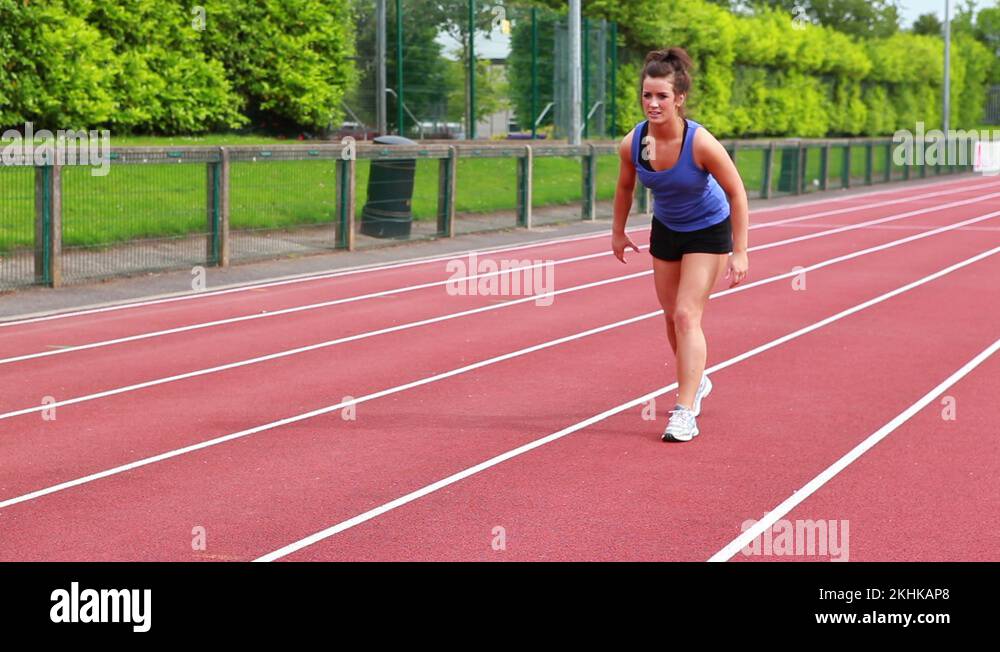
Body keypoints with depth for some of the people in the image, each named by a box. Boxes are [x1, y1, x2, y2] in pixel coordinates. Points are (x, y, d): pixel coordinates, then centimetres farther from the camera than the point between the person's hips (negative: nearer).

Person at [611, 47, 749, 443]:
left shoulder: (701, 143, -31)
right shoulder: (632, 143, -20)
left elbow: (736, 193, -20)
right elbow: (625, 188, 2)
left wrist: (740, 252, -20)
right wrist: (618, 232, 12)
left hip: (708, 231, -5)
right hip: (665, 230, 5)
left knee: (687, 316, -15)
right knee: (672, 316, 15)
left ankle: (685, 411, -15)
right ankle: (695, 382, 42)